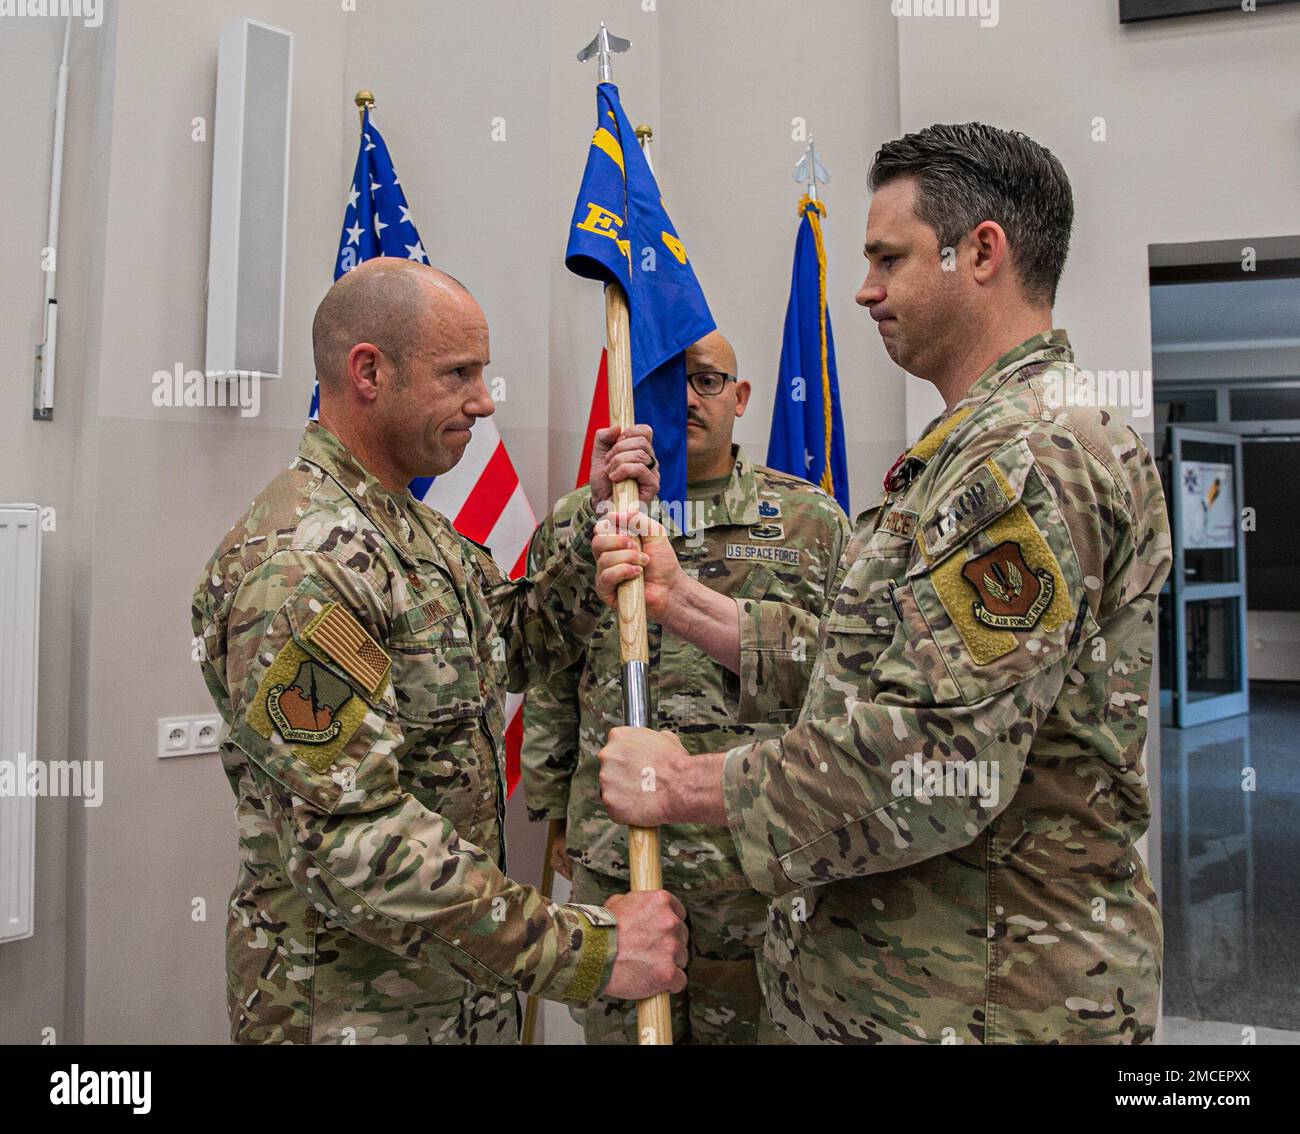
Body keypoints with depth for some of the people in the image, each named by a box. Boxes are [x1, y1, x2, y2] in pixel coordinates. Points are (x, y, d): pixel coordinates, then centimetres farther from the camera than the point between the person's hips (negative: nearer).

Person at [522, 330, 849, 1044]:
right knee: (621, 1022, 16)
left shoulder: (813, 521, 2)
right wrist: (556, 812, 10)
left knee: (750, 1024, 15)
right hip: (612, 855, 1)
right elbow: (549, 686, 10)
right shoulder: (574, 524, 5)